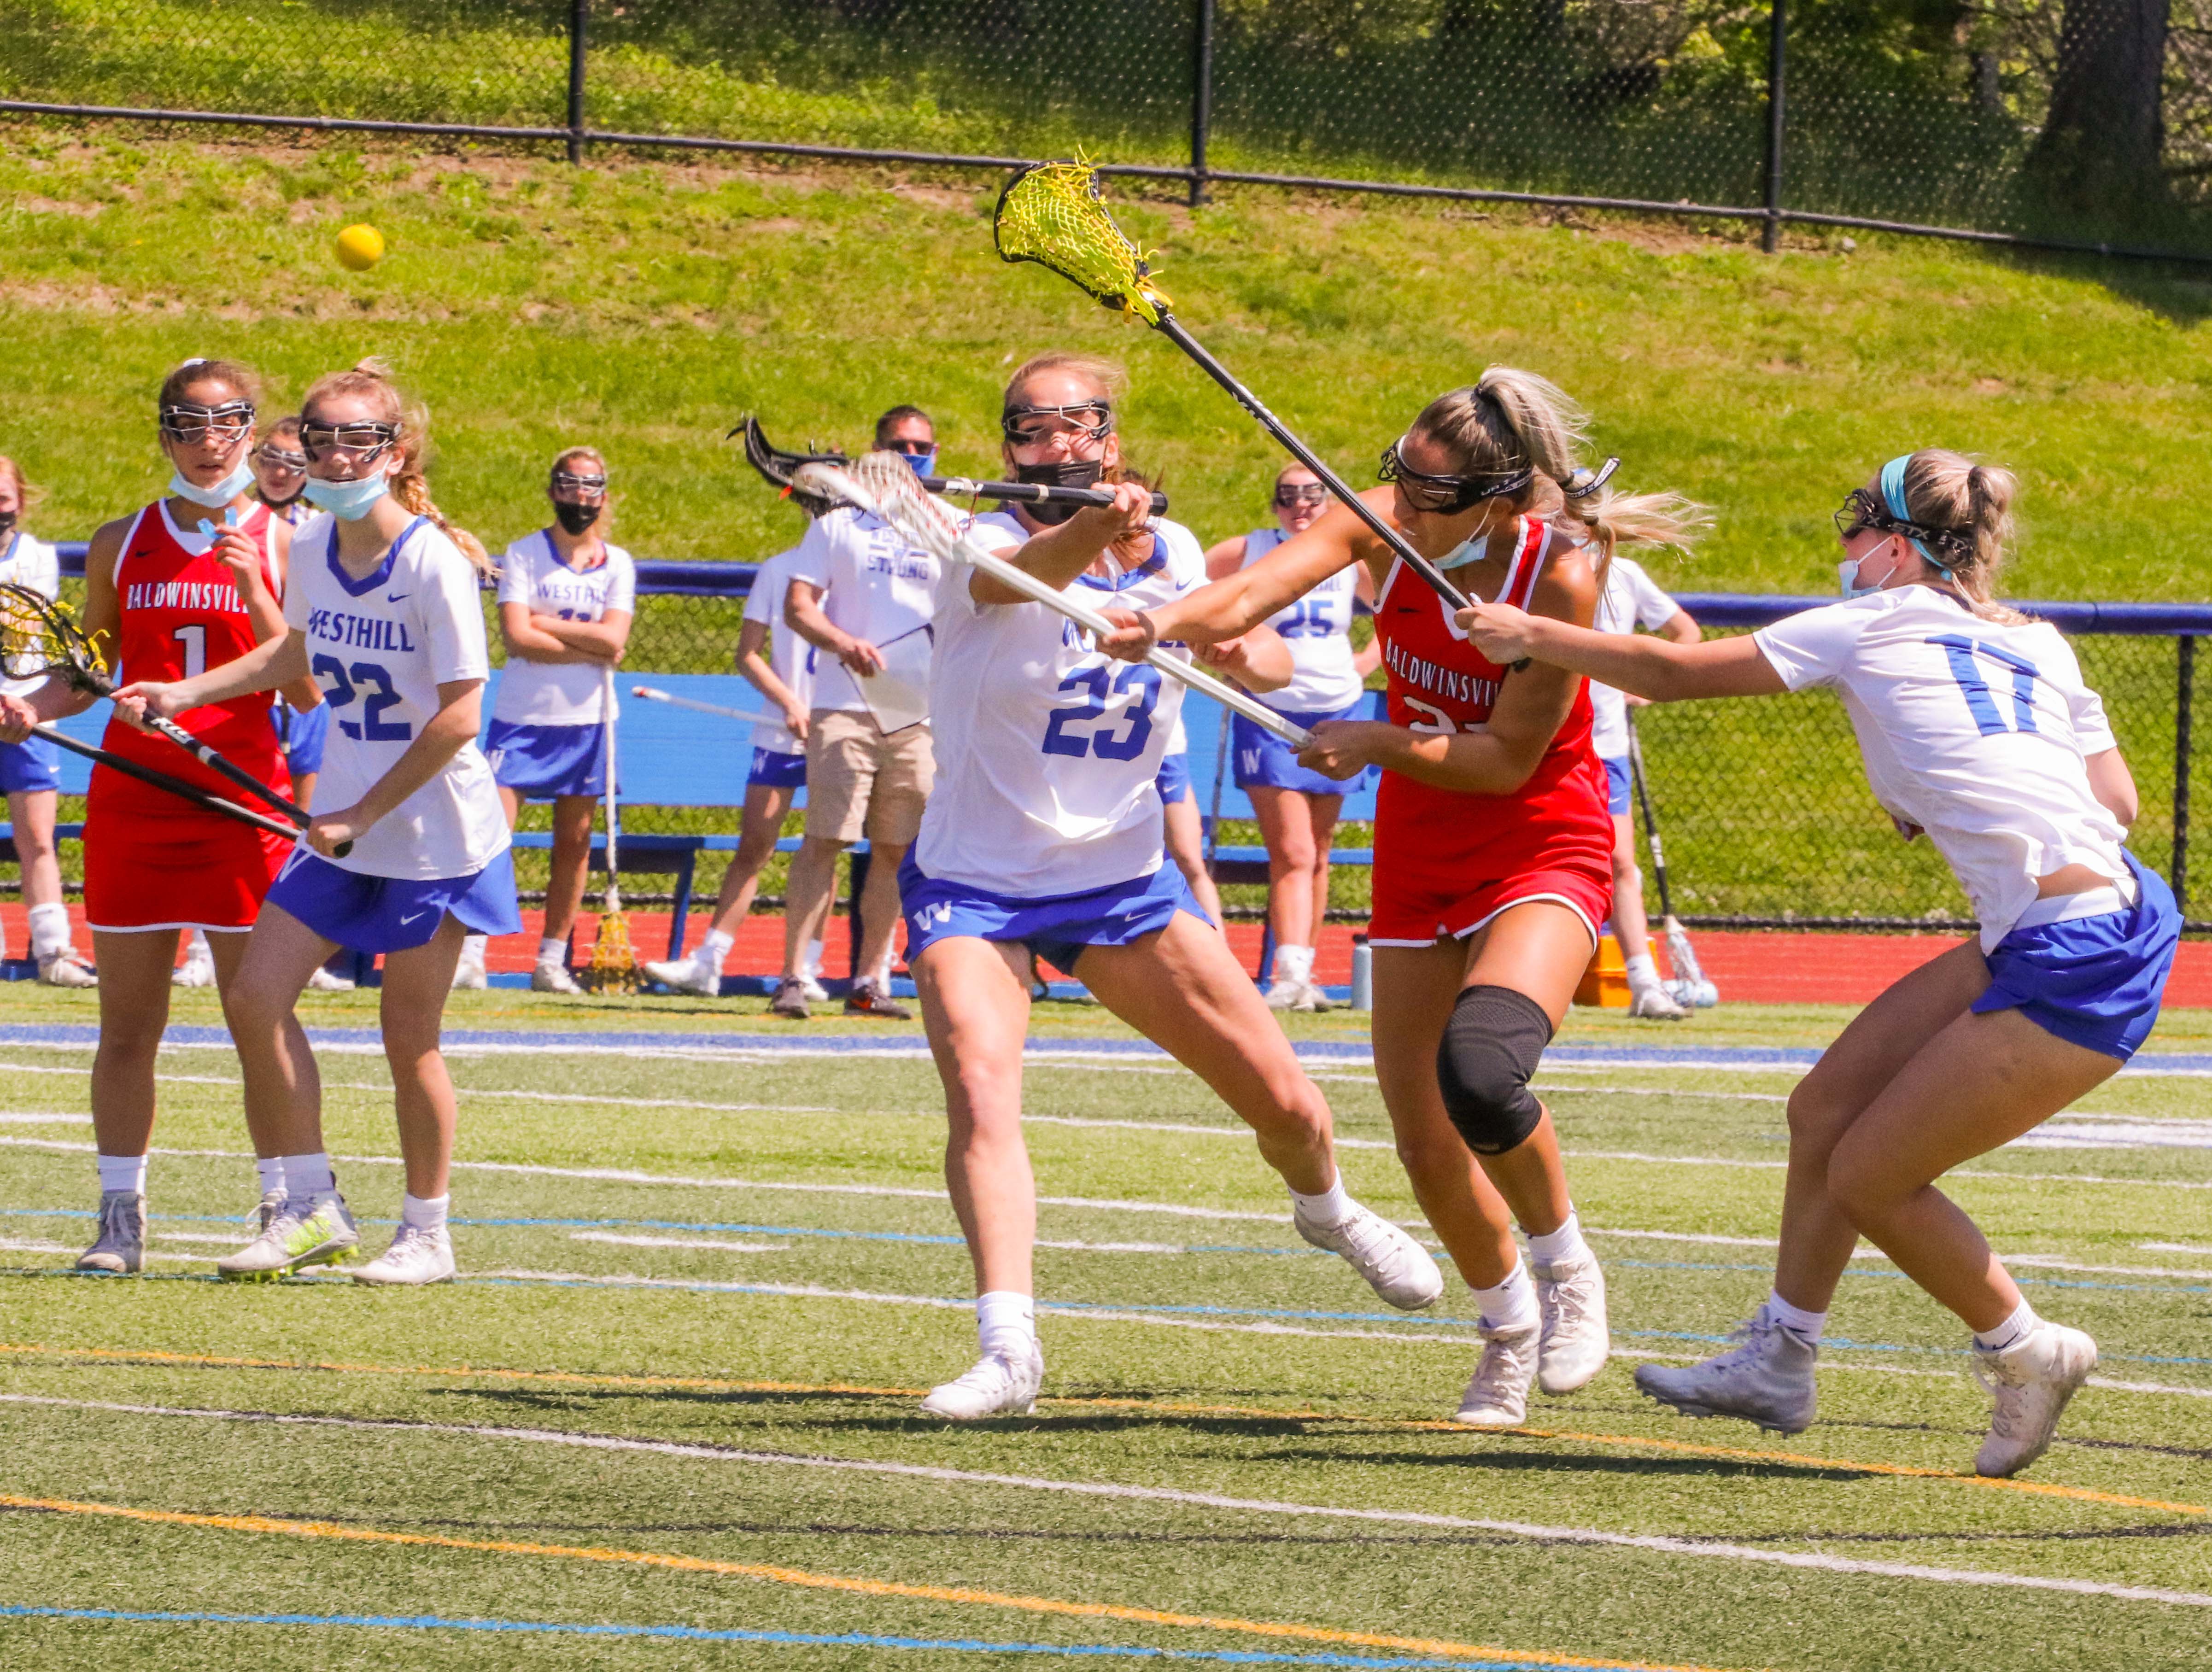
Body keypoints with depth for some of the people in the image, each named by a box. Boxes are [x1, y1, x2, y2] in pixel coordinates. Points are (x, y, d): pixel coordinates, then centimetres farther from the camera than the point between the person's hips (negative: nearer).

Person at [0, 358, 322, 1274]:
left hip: (244, 801, -2)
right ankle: (120, 1216, 8)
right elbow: (88, 672, 14)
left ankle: (282, 1207, 7)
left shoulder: (282, 545, 1)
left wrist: (253, 596, -16)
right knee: (127, 1022, 3)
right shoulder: (121, 543, 7)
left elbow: (308, 690, -4)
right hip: (132, 802, 2)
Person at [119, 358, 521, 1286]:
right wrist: (185, 692, 14)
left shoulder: (433, 563, -19)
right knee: (255, 995, -1)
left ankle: (427, 1235, 15)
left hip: (433, 834, -7)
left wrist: (364, 814, -17)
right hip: (343, 825, 7)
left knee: (408, 1036, 0)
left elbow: (458, 717, -20)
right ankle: (311, 1209, 9)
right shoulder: (314, 547, 2)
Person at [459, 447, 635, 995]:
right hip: (521, 718, -3)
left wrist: (547, 623, -9)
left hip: (585, 721, 3)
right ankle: (471, 953, -11)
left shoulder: (617, 564, 8)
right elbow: (517, 637, -12)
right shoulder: (523, 555, 0)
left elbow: (614, 639, -7)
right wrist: (590, 645, -10)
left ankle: (552, 961, 12)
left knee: (574, 844, 5)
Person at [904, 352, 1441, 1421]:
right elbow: (1014, 574, -42)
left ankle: (1326, 1210, 39)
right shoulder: (985, 547, -17)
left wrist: (1238, 651, -13)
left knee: (1285, 1102, 5)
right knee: (980, 1089, -29)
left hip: (1123, 882, 4)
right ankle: (1008, 1346, -32)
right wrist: (1096, 531, -65)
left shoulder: (1172, 553, -2)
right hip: (974, 884, -4)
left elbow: (1273, 661, 12)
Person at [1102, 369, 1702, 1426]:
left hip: (1543, 855, -5)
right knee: (1426, 1143, 4)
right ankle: (1508, 1326, 33)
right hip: (1419, 858, 5)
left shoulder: (1563, 574, -24)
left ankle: (1566, 1270, -3)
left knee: (1480, 1069, -32)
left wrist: (1378, 744, -26)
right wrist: (1168, 622, -48)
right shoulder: (1384, 525, -12)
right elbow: (1265, 584, -30)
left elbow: (1507, 760, -19)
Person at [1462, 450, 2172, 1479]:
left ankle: (2025, 1355, 17)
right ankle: (1777, 1361, 23)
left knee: (1867, 1180, 3)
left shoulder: (1874, 625, 0)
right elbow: (2118, 799, 15)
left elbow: (1674, 673, 5)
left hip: (2075, 968, -8)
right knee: (1825, 1108, 14)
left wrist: (1528, 636, 15)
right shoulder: (2039, 647, 17)